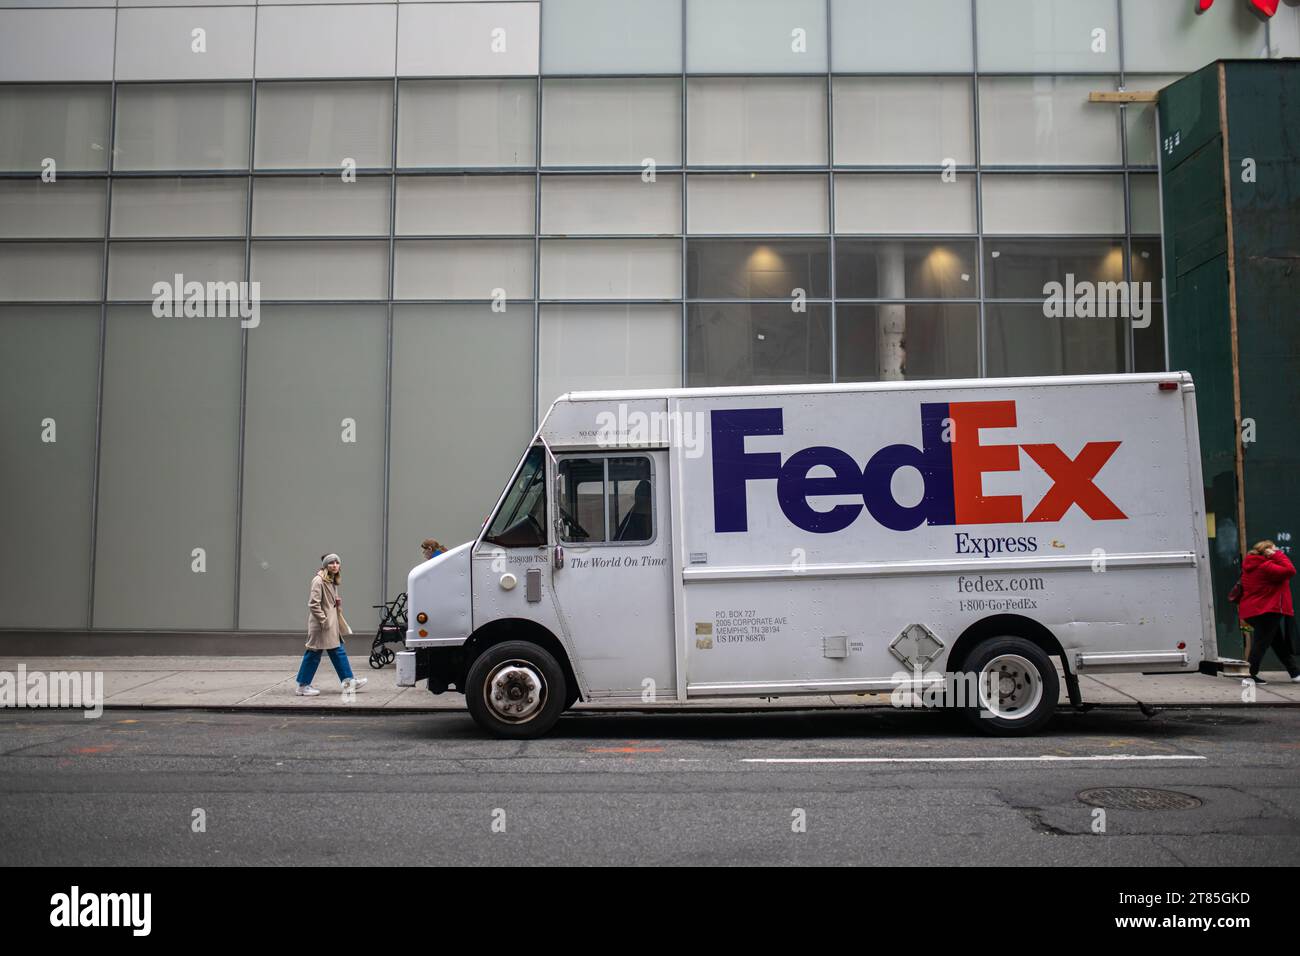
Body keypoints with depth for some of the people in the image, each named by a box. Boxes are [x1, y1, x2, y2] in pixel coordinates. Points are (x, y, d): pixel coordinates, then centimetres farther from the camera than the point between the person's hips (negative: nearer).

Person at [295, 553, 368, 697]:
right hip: (321, 625, -9)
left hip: (332, 625, 9)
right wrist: (323, 620, -19)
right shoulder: (319, 581, -15)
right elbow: (313, 604, -20)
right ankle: (303, 686, 7)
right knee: (314, 654, -2)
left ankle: (348, 681, 13)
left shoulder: (332, 581, 13)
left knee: (339, 652, 10)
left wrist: (337, 602, 11)